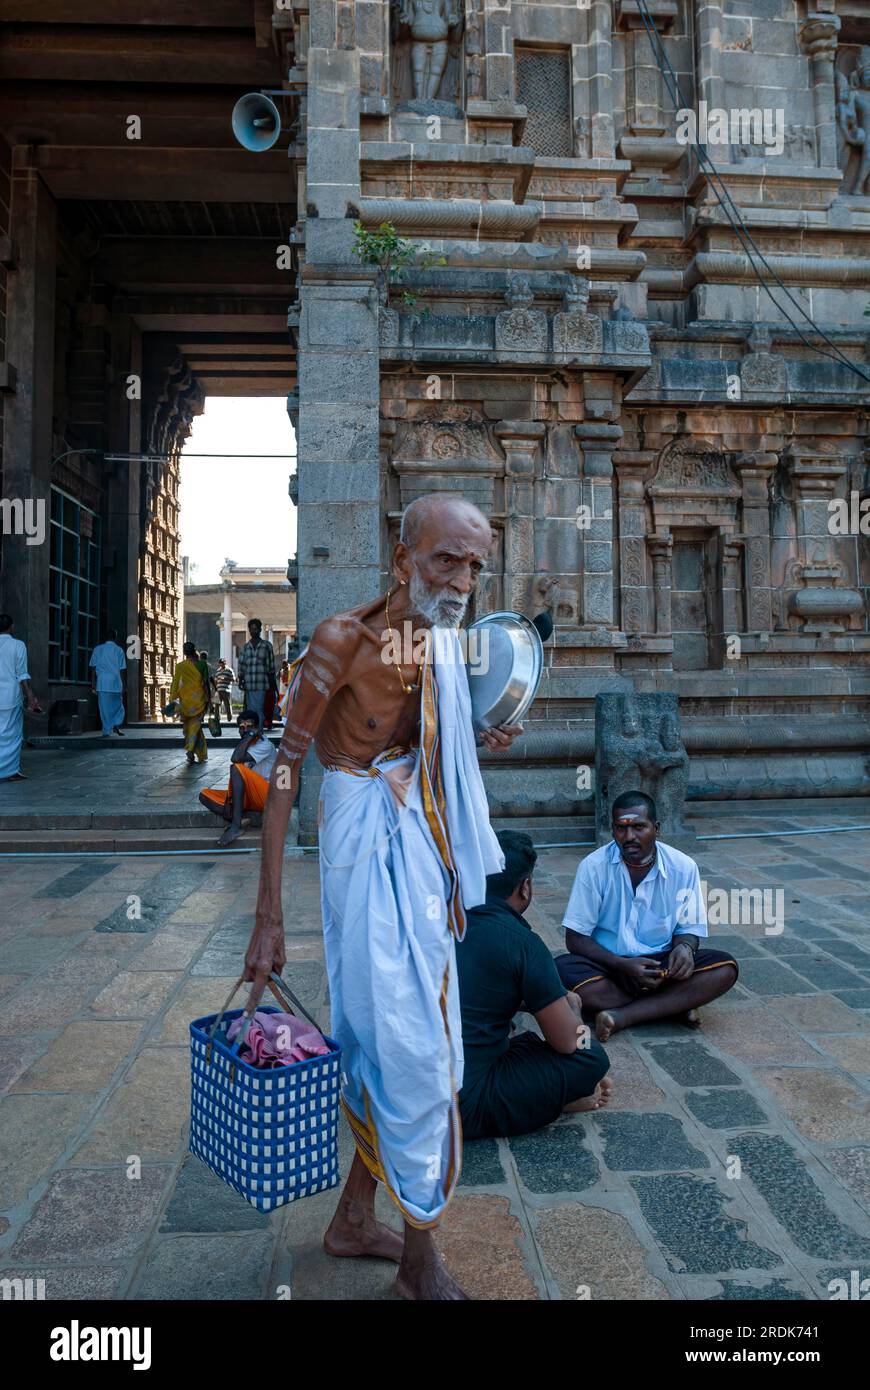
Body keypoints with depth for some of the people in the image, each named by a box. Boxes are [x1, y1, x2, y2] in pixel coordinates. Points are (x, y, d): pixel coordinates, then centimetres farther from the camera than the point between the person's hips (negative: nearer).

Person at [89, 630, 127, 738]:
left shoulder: (97, 649, 7)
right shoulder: (119, 650, 3)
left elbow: (93, 668, 5)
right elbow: (121, 670, 2)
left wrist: (93, 684, 7)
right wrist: (123, 686, 6)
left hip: (102, 683, 1)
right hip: (115, 682, -1)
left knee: (104, 708, 3)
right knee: (118, 706, 15)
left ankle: (107, 731, 1)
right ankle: (116, 724, -2)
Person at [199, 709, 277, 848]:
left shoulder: (265, 745, -10)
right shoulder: (245, 746, 15)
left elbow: (236, 759, -26)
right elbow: (235, 779, 9)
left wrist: (251, 735, -17)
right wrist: (229, 797, -8)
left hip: (267, 796, -8)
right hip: (248, 797, 8)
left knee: (236, 768, -29)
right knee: (205, 795, -1)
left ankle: (236, 826, -31)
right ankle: (237, 820, -23)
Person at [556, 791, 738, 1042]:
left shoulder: (683, 867, -8)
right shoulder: (594, 866, -14)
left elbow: (688, 928, 4)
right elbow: (575, 938, -10)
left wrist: (684, 947, -21)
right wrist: (623, 965, -23)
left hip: (661, 964, 2)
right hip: (609, 964, -2)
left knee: (725, 969, -22)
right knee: (563, 972, -33)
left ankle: (621, 1016, -24)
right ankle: (674, 1004, -18)